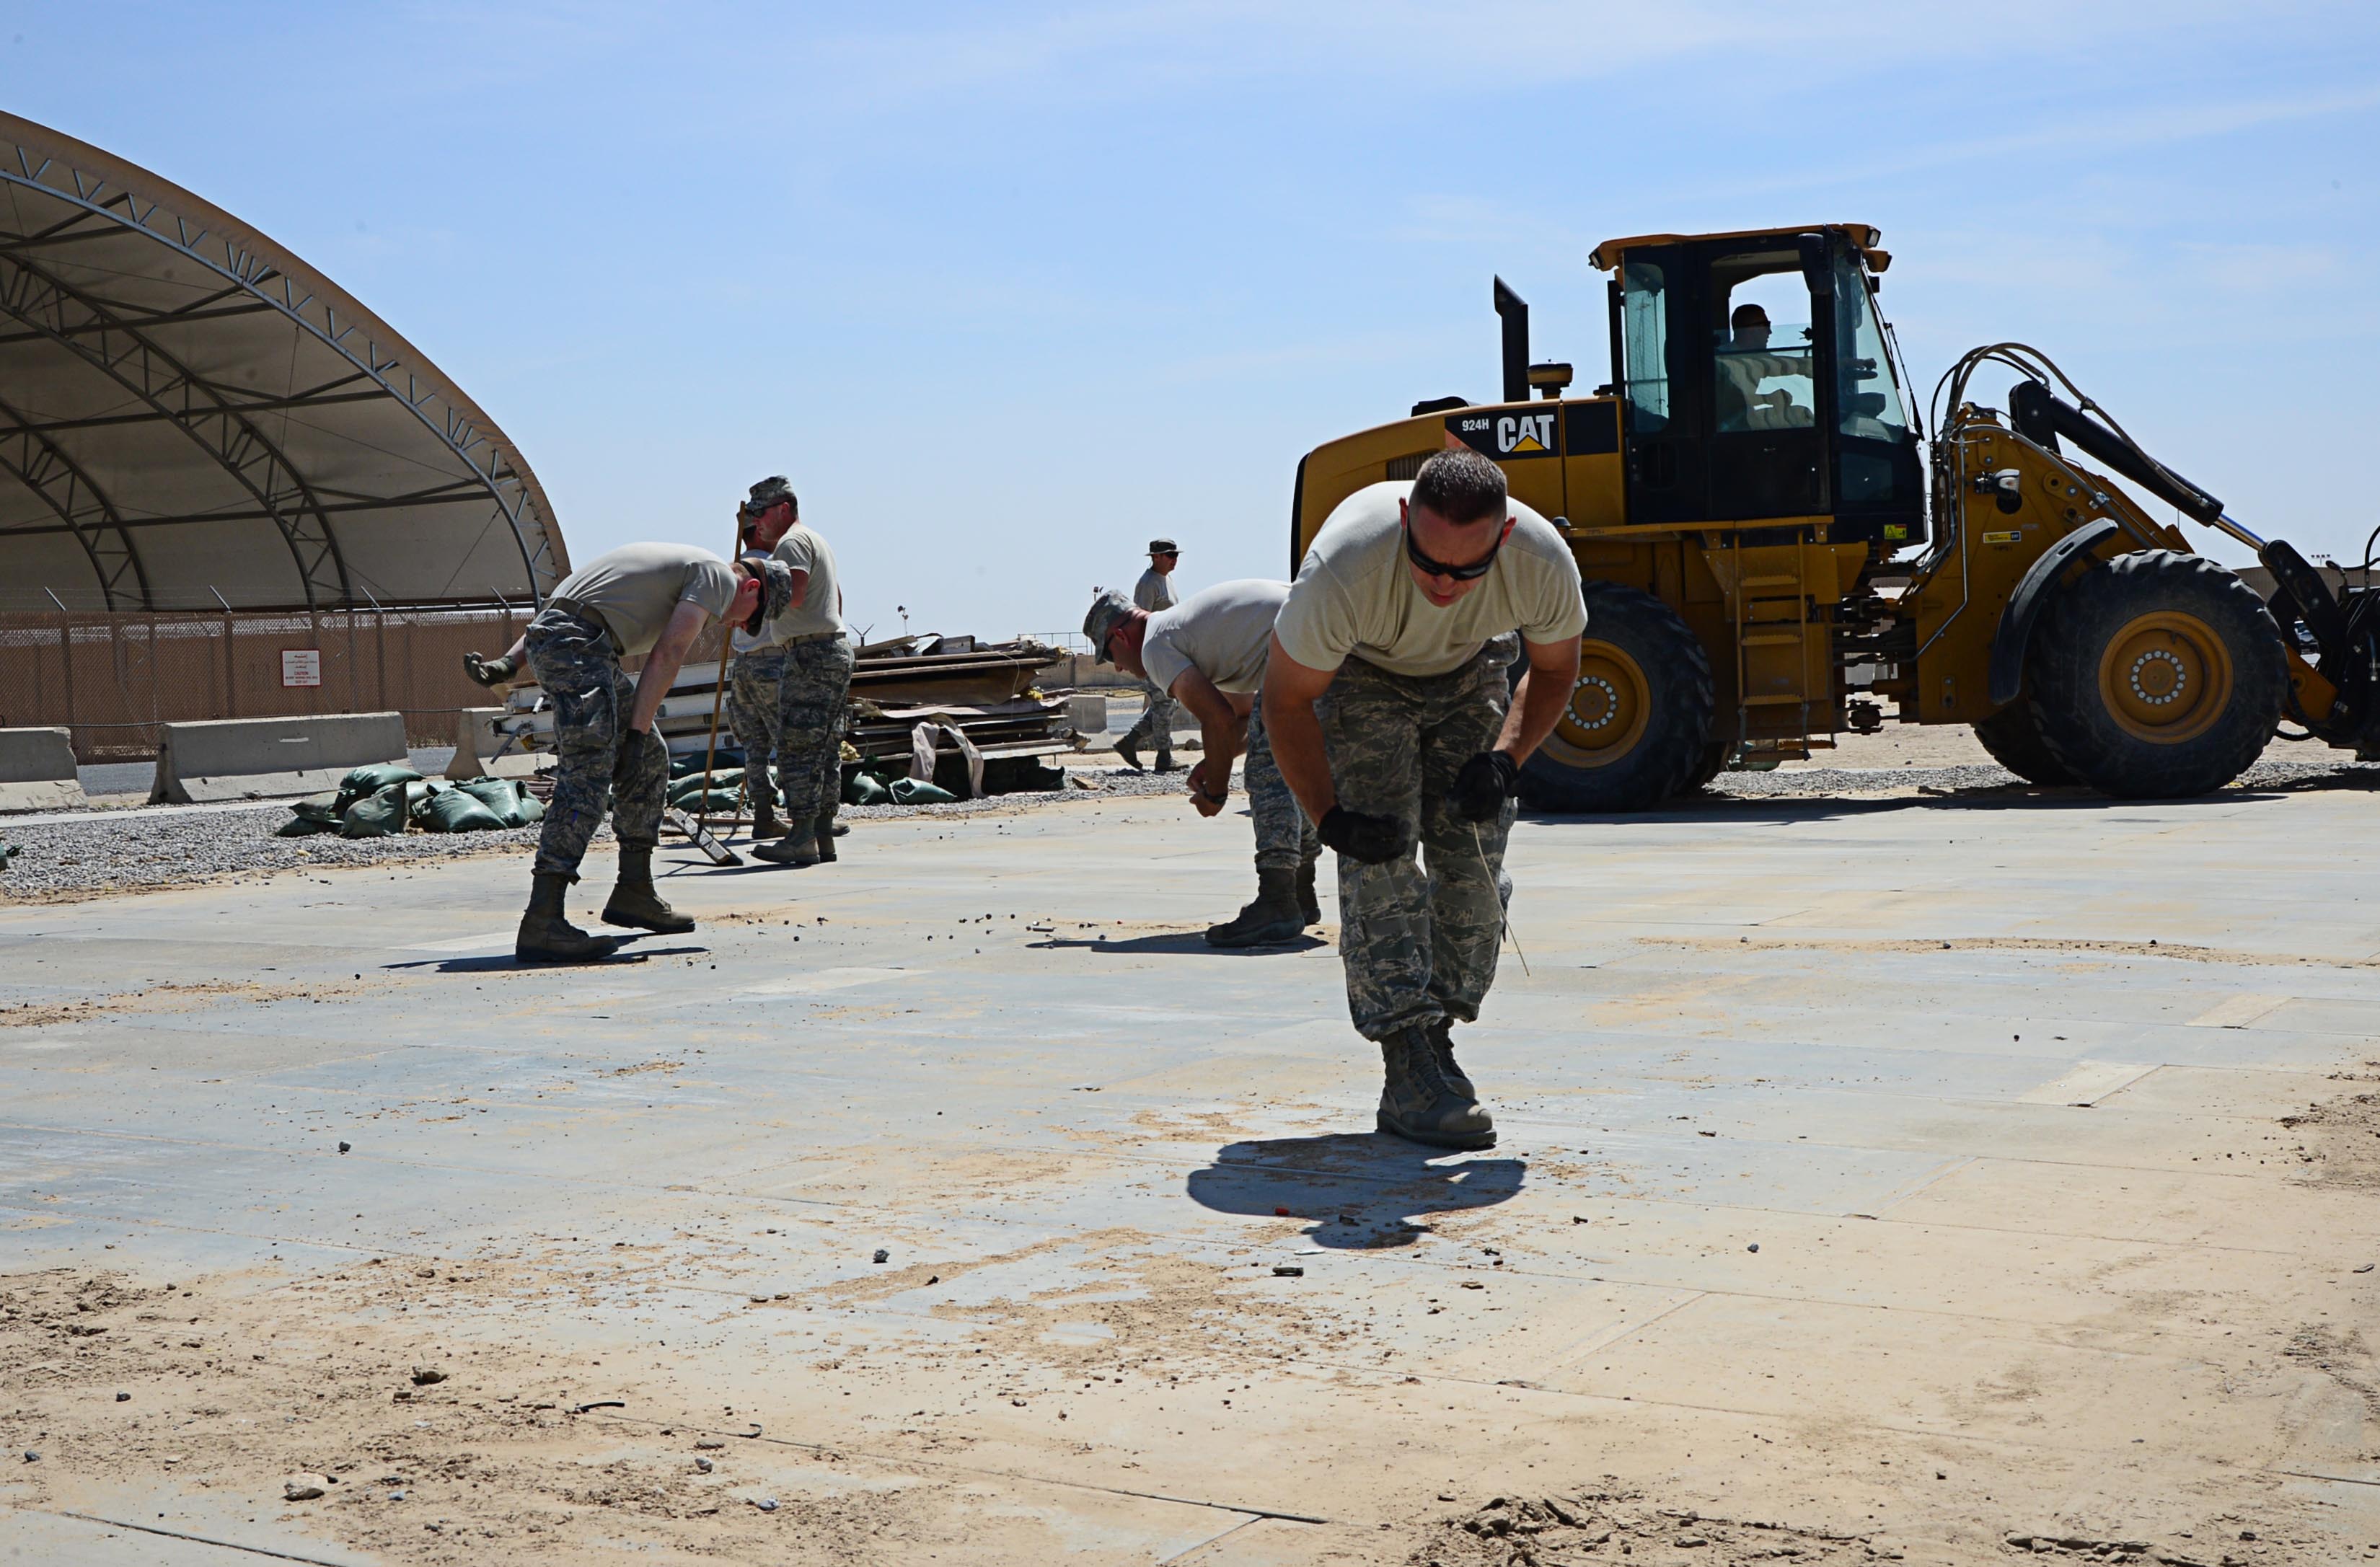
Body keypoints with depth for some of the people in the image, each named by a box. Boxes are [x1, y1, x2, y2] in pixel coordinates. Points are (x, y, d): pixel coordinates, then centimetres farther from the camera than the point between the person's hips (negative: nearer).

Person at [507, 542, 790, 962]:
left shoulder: (683, 564, 30)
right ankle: (541, 924, -25)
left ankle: (634, 892, 21)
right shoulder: (719, 576, 3)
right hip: (578, 644, -10)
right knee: (587, 779, -17)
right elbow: (668, 653, -9)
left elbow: (561, 607, 26)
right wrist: (637, 732, -10)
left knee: (650, 762, 16)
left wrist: (510, 661, 19)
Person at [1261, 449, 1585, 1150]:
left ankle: (1437, 1039, 10)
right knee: (1381, 852, -20)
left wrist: (1505, 760, -23)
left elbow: (1554, 671, -8)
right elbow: (1286, 699, -24)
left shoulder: (1544, 562, -33)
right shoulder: (1343, 568, -41)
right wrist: (1330, 816, -33)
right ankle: (1408, 1072, -22)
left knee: (1475, 859, -7)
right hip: (1360, 673, -3)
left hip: (1469, 671, 3)